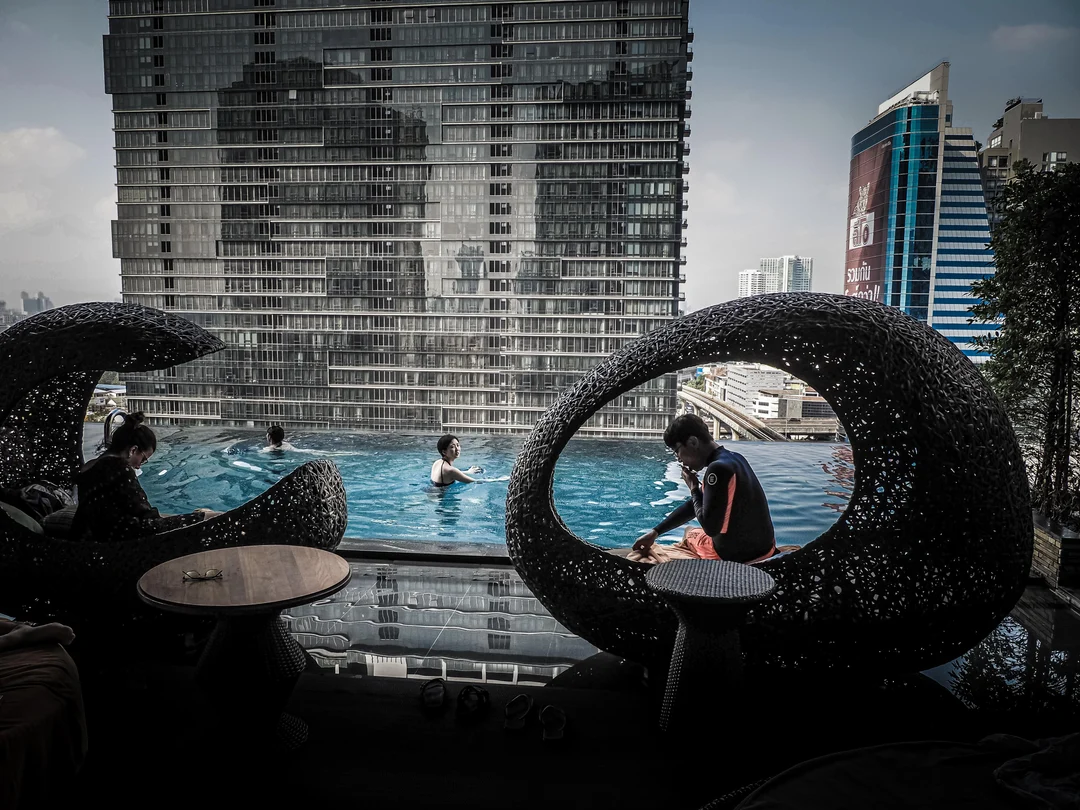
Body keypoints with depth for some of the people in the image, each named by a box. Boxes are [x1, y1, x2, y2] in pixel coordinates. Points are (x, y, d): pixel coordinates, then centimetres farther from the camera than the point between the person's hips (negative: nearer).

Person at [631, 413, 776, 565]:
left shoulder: (719, 468, -23)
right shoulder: (733, 459, 7)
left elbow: (710, 527, -23)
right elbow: (695, 505, 15)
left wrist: (694, 488, -8)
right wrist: (655, 532, 13)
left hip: (735, 556, -9)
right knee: (692, 534, 30)